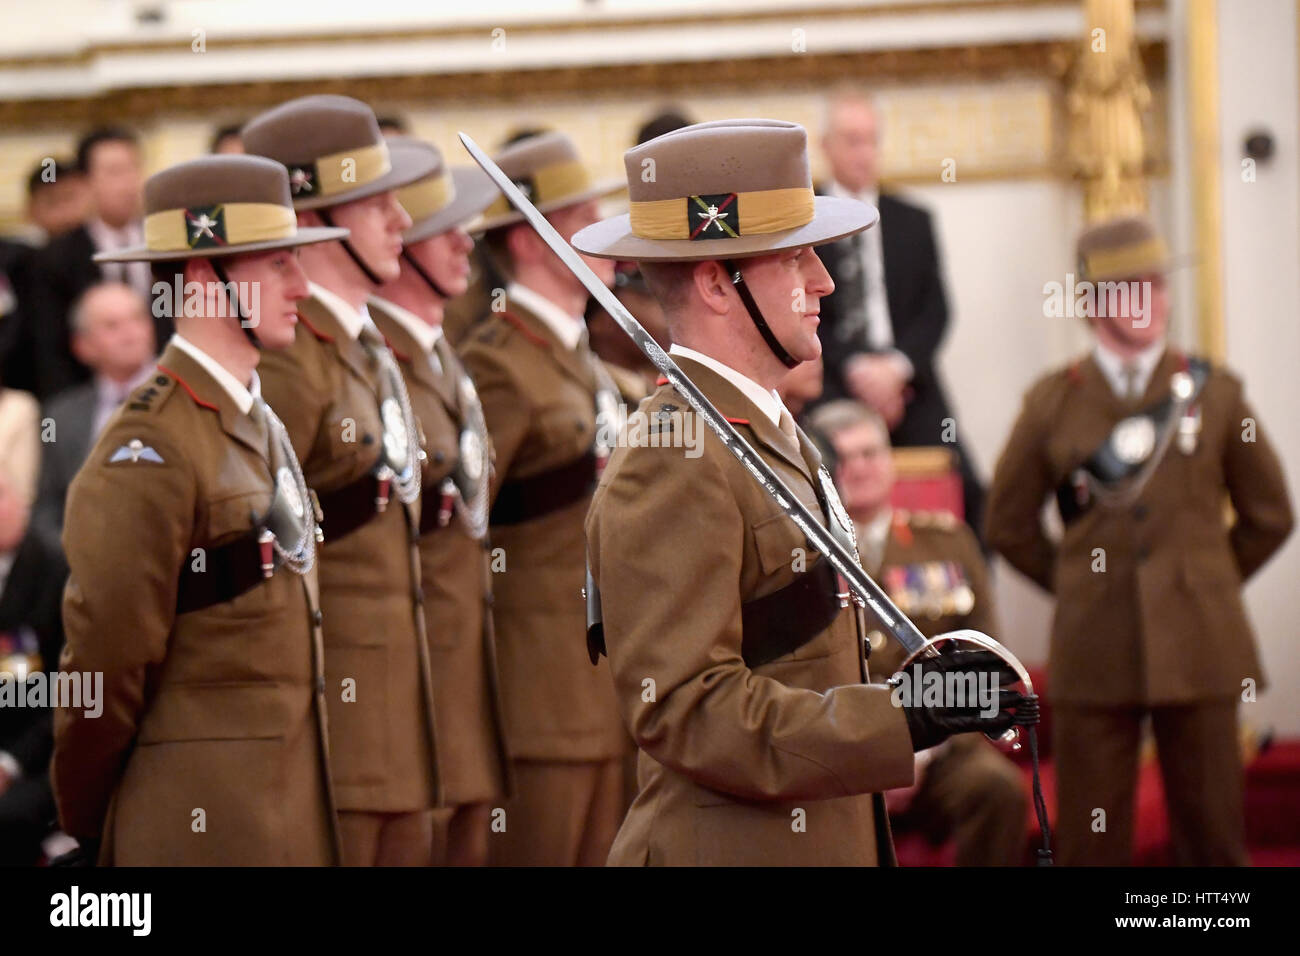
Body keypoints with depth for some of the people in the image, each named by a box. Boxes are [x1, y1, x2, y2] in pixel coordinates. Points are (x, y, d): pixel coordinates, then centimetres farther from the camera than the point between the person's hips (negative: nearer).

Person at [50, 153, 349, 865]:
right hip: (199, 828, -8)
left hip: (288, 809, 8)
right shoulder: (150, 448, -15)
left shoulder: (260, 427, 14)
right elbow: (105, 664, -13)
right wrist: (83, 833, -5)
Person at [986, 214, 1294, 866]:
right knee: (1091, 842, 1)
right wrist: (1078, 586, 9)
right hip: (1094, 651, 0)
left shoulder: (1212, 392, 5)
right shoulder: (1053, 402, 3)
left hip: (1198, 647, 1)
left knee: (1212, 836, 4)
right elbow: (1009, 524, 11)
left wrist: (1206, 584, 10)